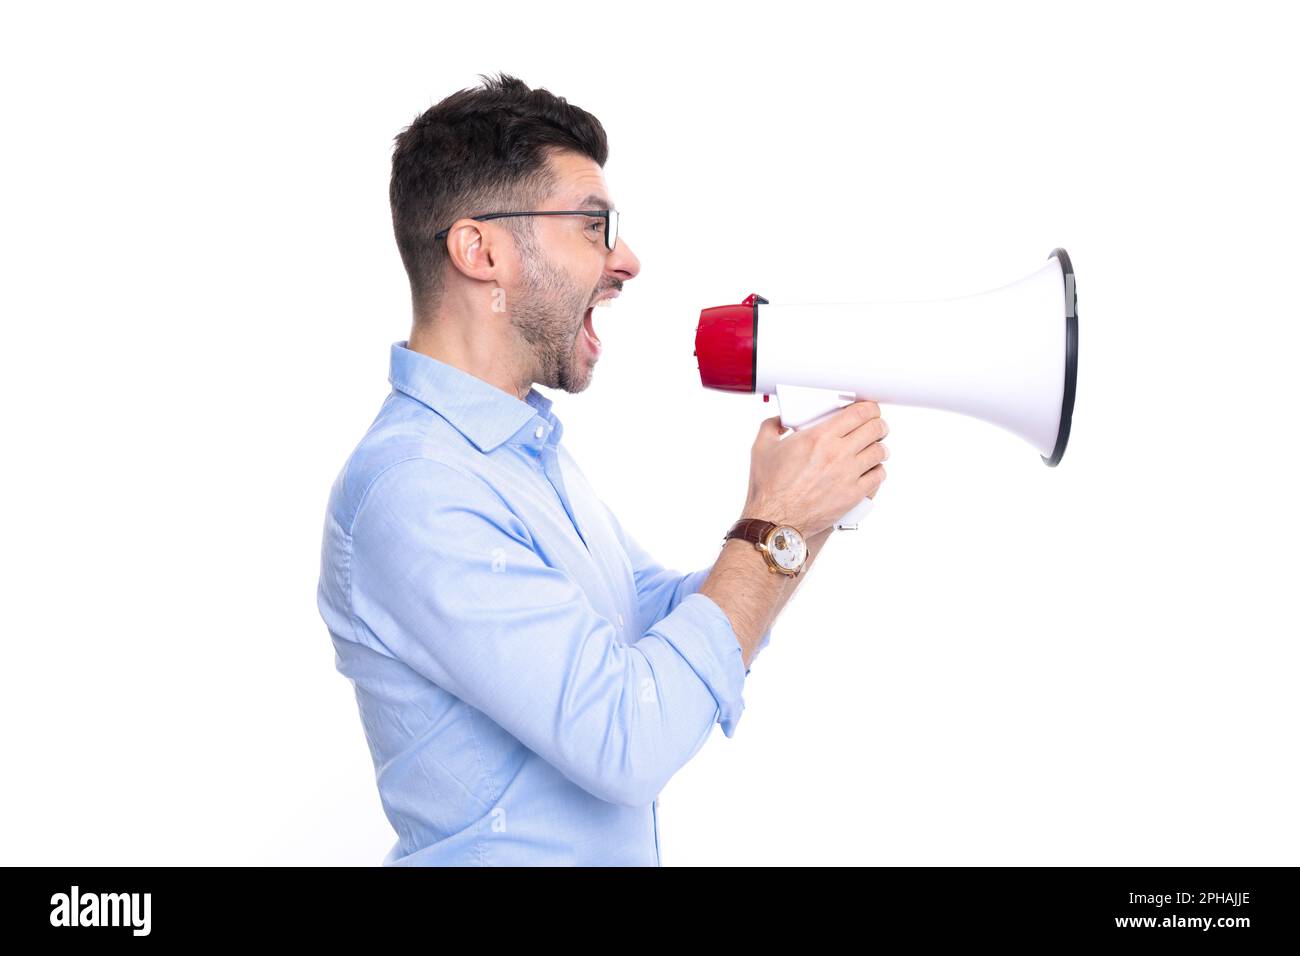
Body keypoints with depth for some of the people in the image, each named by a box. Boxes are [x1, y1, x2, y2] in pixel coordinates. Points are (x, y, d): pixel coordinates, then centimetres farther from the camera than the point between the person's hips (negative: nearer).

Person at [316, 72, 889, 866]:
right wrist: (774, 525, -21)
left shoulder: (531, 444, 5)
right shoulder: (412, 491, -25)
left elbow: (671, 620, 8)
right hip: (502, 854, -8)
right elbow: (629, 743, -29)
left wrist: (812, 512, -6)